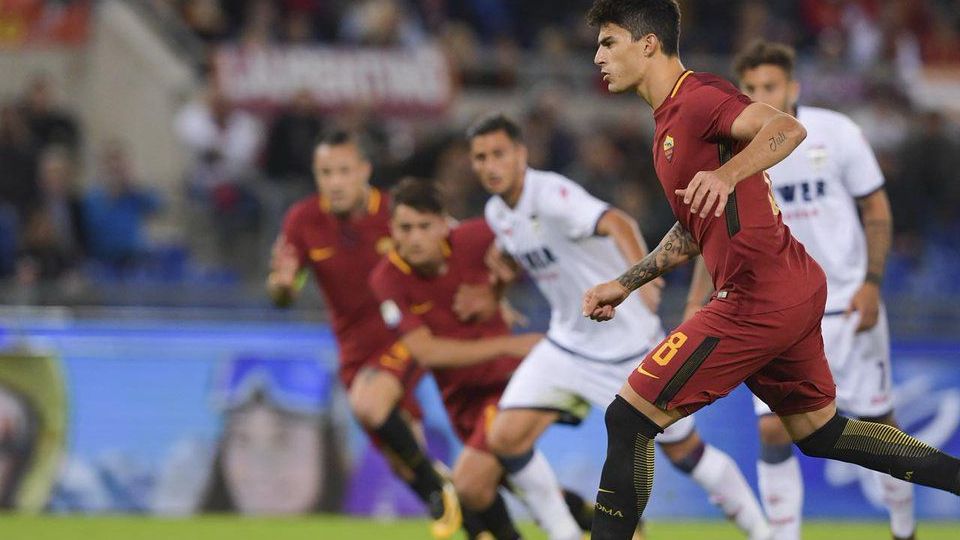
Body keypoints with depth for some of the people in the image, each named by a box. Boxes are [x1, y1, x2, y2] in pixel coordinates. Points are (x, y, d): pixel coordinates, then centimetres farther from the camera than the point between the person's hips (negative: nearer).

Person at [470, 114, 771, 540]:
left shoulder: (551, 194, -23)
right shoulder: (497, 212, 1)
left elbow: (615, 223, -43)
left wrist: (640, 271, -63)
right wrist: (504, 259, 0)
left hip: (628, 341, -7)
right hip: (567, 343, 7)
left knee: (684, 451, 2)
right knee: (506, 437, -10)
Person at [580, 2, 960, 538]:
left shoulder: (696, 98, -13)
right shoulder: (672, 118, 19)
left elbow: (787, 129, -31)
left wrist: (726, 174, -47)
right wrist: (624, 284, 23)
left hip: (759, 302, -11)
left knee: (629, 418, -8)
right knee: (820, 432, 21)